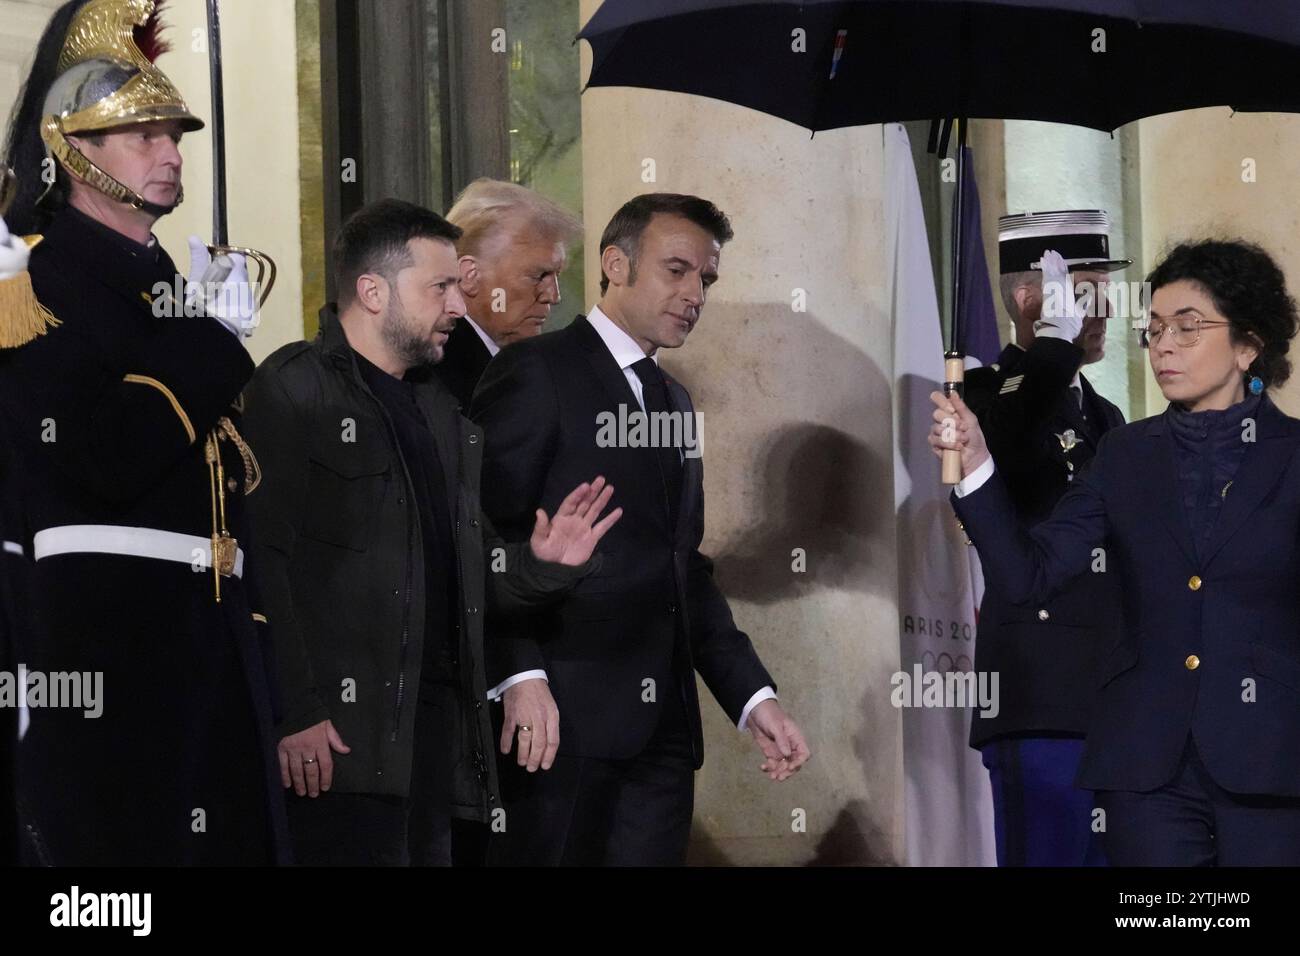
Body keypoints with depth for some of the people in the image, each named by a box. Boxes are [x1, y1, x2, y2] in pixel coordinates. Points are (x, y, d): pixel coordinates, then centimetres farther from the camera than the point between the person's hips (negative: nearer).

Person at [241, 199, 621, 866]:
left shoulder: (442, 408, 21)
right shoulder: (292, 391, -4)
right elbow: (266, 562, -14)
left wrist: (538, 566, 8)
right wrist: (295, 713, -20)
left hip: (436, 728, 8)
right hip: (340, 734, -8)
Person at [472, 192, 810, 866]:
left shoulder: (674, 401, 22)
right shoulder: (537, 373, -2)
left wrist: (752, 697, 13)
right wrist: (519, 676, -21)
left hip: (662, 729, 7)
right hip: (561, 714, -7)